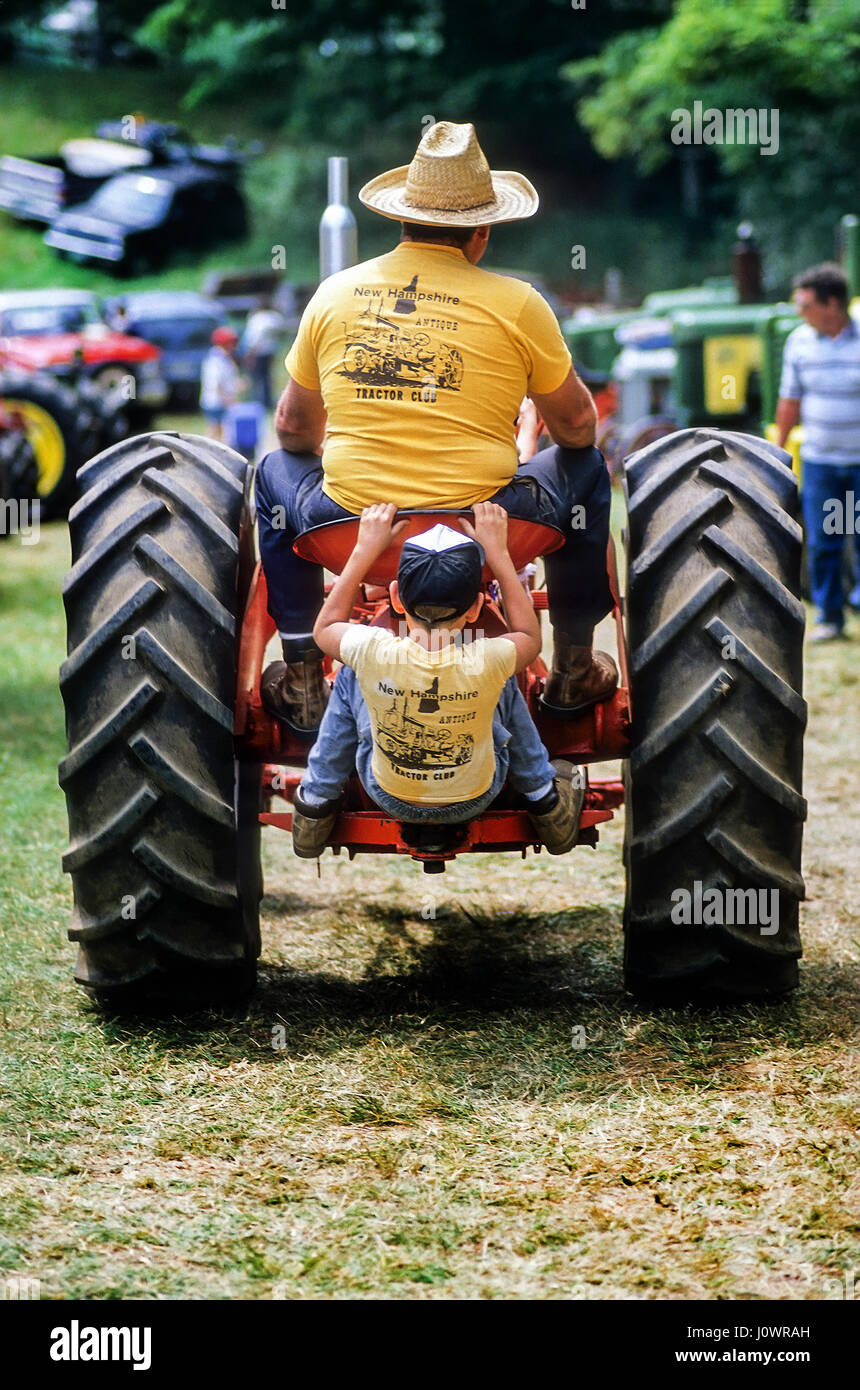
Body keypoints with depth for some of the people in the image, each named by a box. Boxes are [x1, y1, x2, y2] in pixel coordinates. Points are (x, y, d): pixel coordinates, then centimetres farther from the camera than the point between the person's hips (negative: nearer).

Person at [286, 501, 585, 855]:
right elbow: (530, 638, -6)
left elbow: (324, 628, -6)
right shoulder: (488, 662, -34)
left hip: (389, 799, 0)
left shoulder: (373, 653, -33)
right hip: (475, 799, 0)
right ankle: (545, 800, 36)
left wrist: (365, 549, -5)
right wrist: (498, 553, -5)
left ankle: (316, 800, 32)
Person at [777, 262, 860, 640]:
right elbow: (790, 400, 11)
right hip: (818, 460, 3)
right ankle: (829, 616, 13)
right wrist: (777, 450, 14)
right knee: (821, 541, 3)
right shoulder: (800, 341, 2)